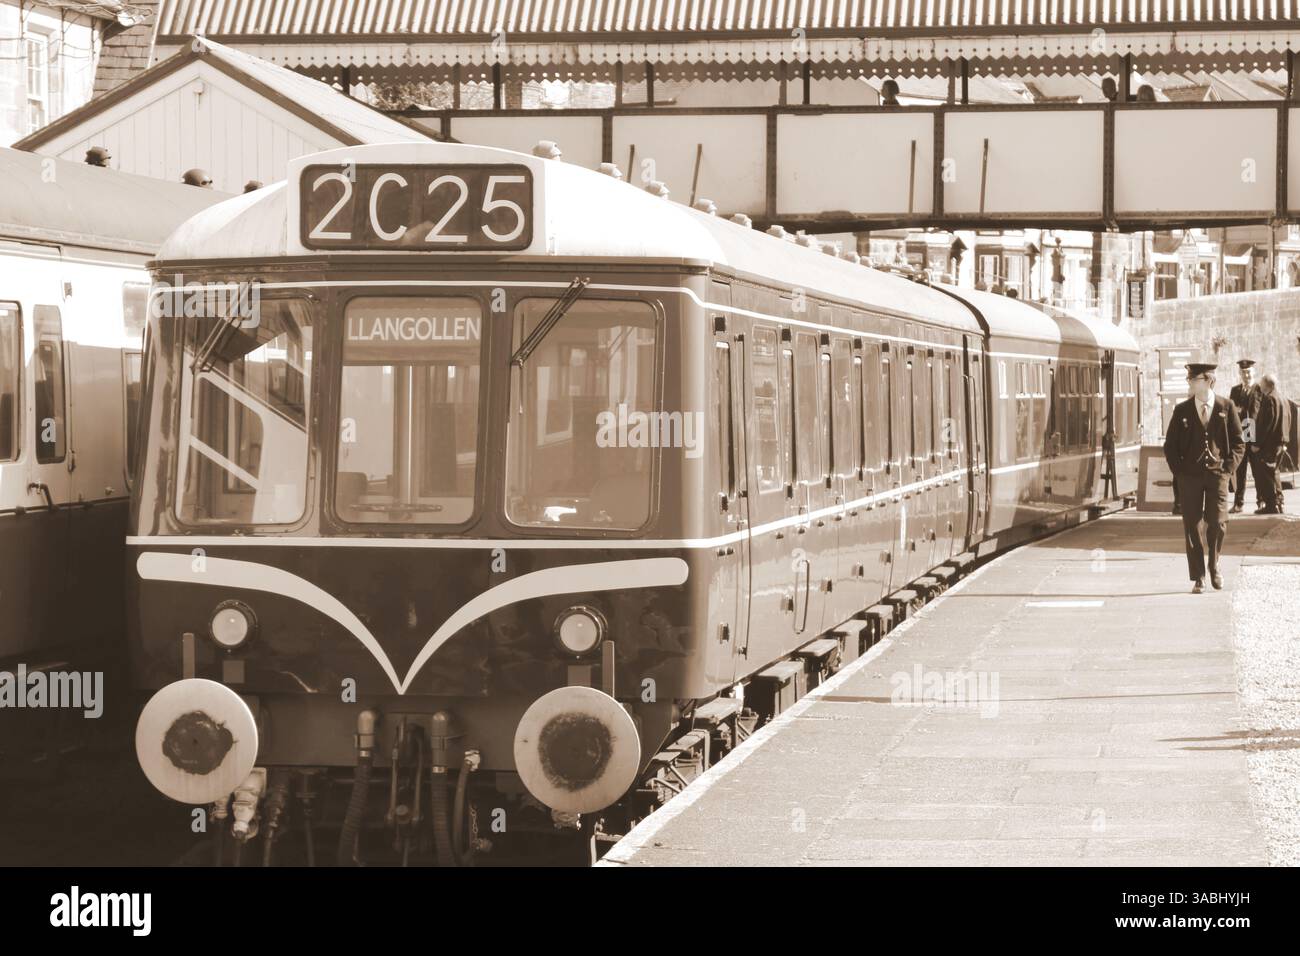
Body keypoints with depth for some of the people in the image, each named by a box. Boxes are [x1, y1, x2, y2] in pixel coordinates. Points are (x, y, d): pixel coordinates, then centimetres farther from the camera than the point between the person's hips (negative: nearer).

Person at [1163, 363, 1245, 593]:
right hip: (1190, 477, 1)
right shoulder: (1182, 411, 6)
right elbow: (1170, 446, 10)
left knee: (1217, 523, -9)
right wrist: (1179, 472, -1)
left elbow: (1238, 444, 7)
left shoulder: (1227, 408, 4)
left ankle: (1213, 565, 17)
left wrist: (1228, 469, -5)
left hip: (1218, 473, -1)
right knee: (1191, 527, -1)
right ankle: (1198, 578, 6)